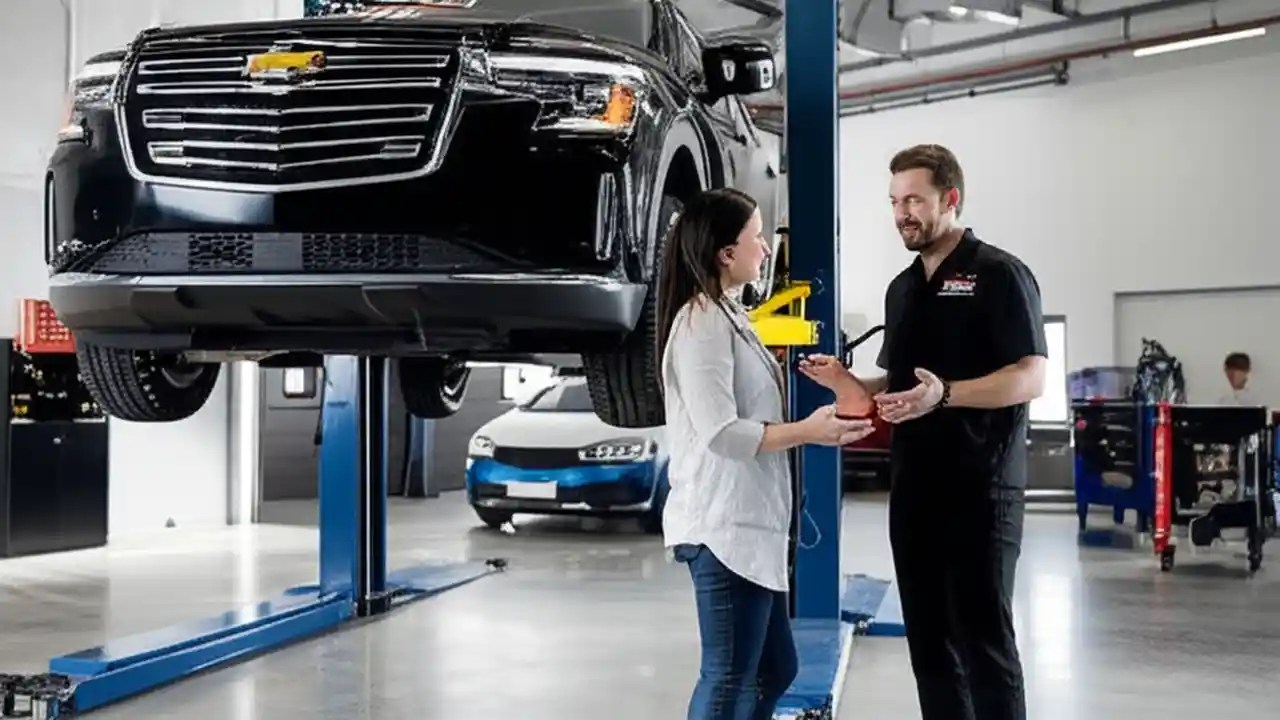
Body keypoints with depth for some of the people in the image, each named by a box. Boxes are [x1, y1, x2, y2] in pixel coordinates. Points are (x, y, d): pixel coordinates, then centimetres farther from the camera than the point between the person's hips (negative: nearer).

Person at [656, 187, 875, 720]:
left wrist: (815, 423, 10)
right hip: (723, 527, -10)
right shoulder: (701, 321, -15)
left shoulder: (726, 315, 16)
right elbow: (720, 432, -22)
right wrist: (808, 431, -15)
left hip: (748, 524, 10)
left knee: (774, 669, 17)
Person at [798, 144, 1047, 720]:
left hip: (980, 488, -7)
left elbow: (1030, 378, -14)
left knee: (984, 640, -4)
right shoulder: (902, 287, 16)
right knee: (929, 642, 10)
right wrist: (851, 385, 2)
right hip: (913, 488, 7)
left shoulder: (998, 274, -6)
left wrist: (945, 395, -27)